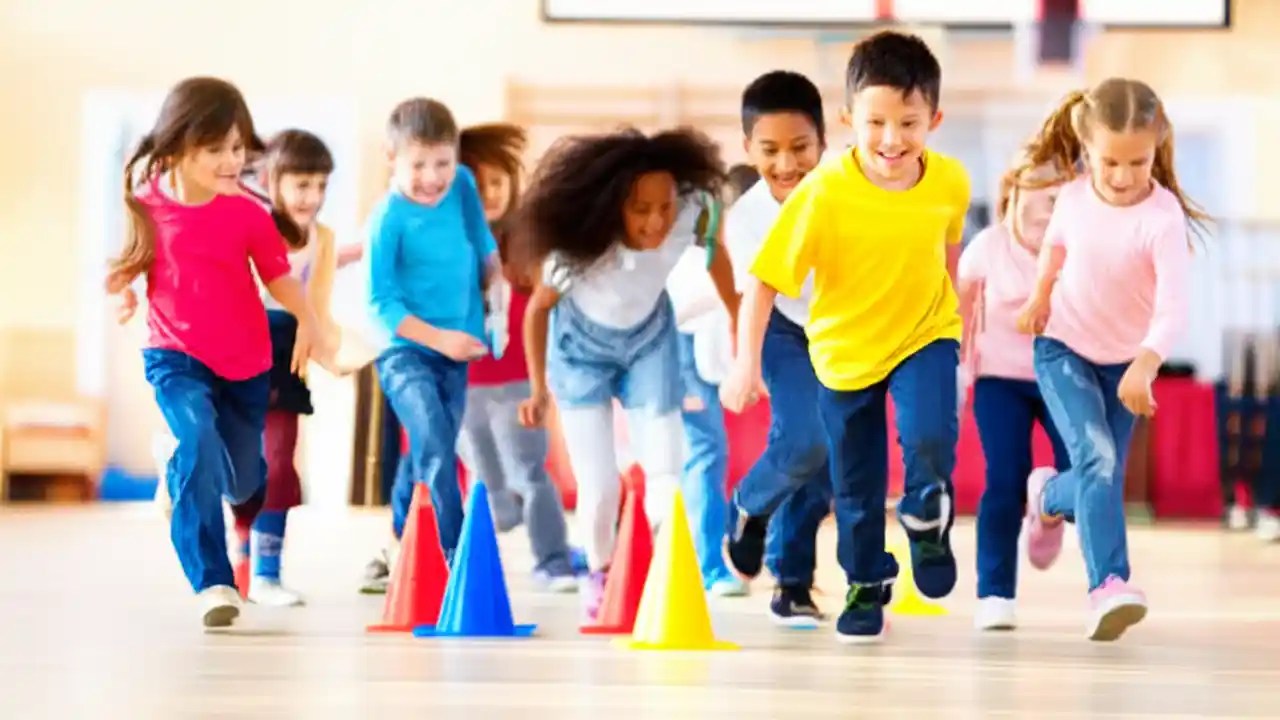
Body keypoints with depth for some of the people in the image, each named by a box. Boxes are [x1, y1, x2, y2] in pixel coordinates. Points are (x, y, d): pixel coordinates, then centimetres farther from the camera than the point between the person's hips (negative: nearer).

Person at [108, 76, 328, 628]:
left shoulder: (249, 213, -14)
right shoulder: (147, 202, -9)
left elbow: (278, 275, -8)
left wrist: (308, 322, -15)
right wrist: (124, 287, -3)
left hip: (245, 364, 1)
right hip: (175, 358, -1)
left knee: (243, 478, 14)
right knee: (199, 443, -28)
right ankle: (211, 581, -23)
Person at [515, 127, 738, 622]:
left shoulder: (694, 214, -32)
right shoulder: (576, 249, -38)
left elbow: (715, 253, -7)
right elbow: (539, 307, -16)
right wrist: (538, 389, -5)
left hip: (648, 340, 2)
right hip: (582, 348, -2)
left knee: (666, 475, -7)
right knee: (599, 487, -3)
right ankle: (600, 576, 26)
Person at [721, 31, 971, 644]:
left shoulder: (950, 183, -17)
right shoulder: (823, 193, -28)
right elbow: (764, 278, -23)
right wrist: (746, 361, -28)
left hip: (924, 335, 1)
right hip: (844, 347, -1)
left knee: (929, 437, -25)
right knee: (854, 482, 11)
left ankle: (927, 517, 9)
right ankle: (866, 586, 36)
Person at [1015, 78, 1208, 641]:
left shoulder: (1163, 219, -28)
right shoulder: (1074, 196, -15)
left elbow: (1172, 308, -39)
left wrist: (1145, 366, -54)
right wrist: (1040, 297, 20)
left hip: (1125, 360, 0)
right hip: (1063, 348, 0)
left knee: (1104, 482, 10)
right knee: (1096, 458, -21)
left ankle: (1048, 497, 44)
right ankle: (1108, 585, -25)